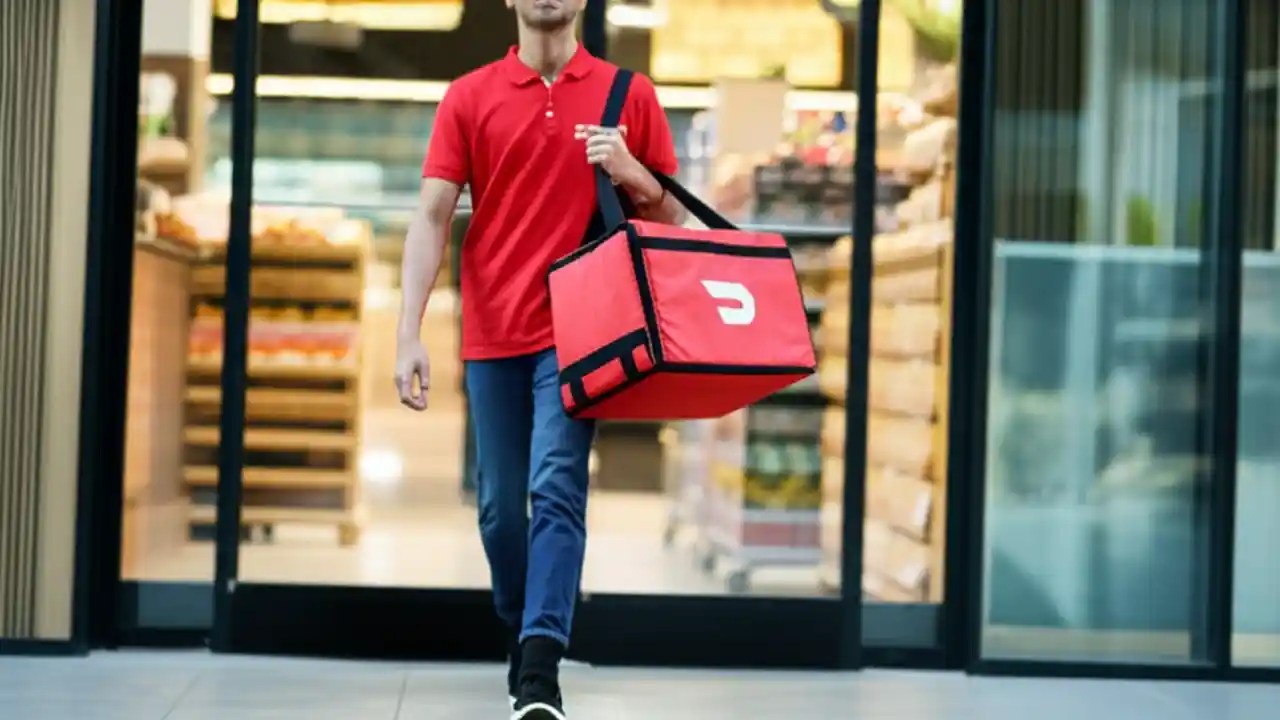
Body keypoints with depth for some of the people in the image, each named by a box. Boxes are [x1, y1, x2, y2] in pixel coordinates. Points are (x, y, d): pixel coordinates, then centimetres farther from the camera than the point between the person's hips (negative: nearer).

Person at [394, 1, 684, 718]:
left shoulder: (629, 94, 4)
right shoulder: (469, 97, 5)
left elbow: (672, 216, 10)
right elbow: (432, 216, -2)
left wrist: (629, 172, -13)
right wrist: (410, 333, -11)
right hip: (492, 333, 2)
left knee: (556, 490, -15)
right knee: (500, 505, 10)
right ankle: (522, 633, 32)